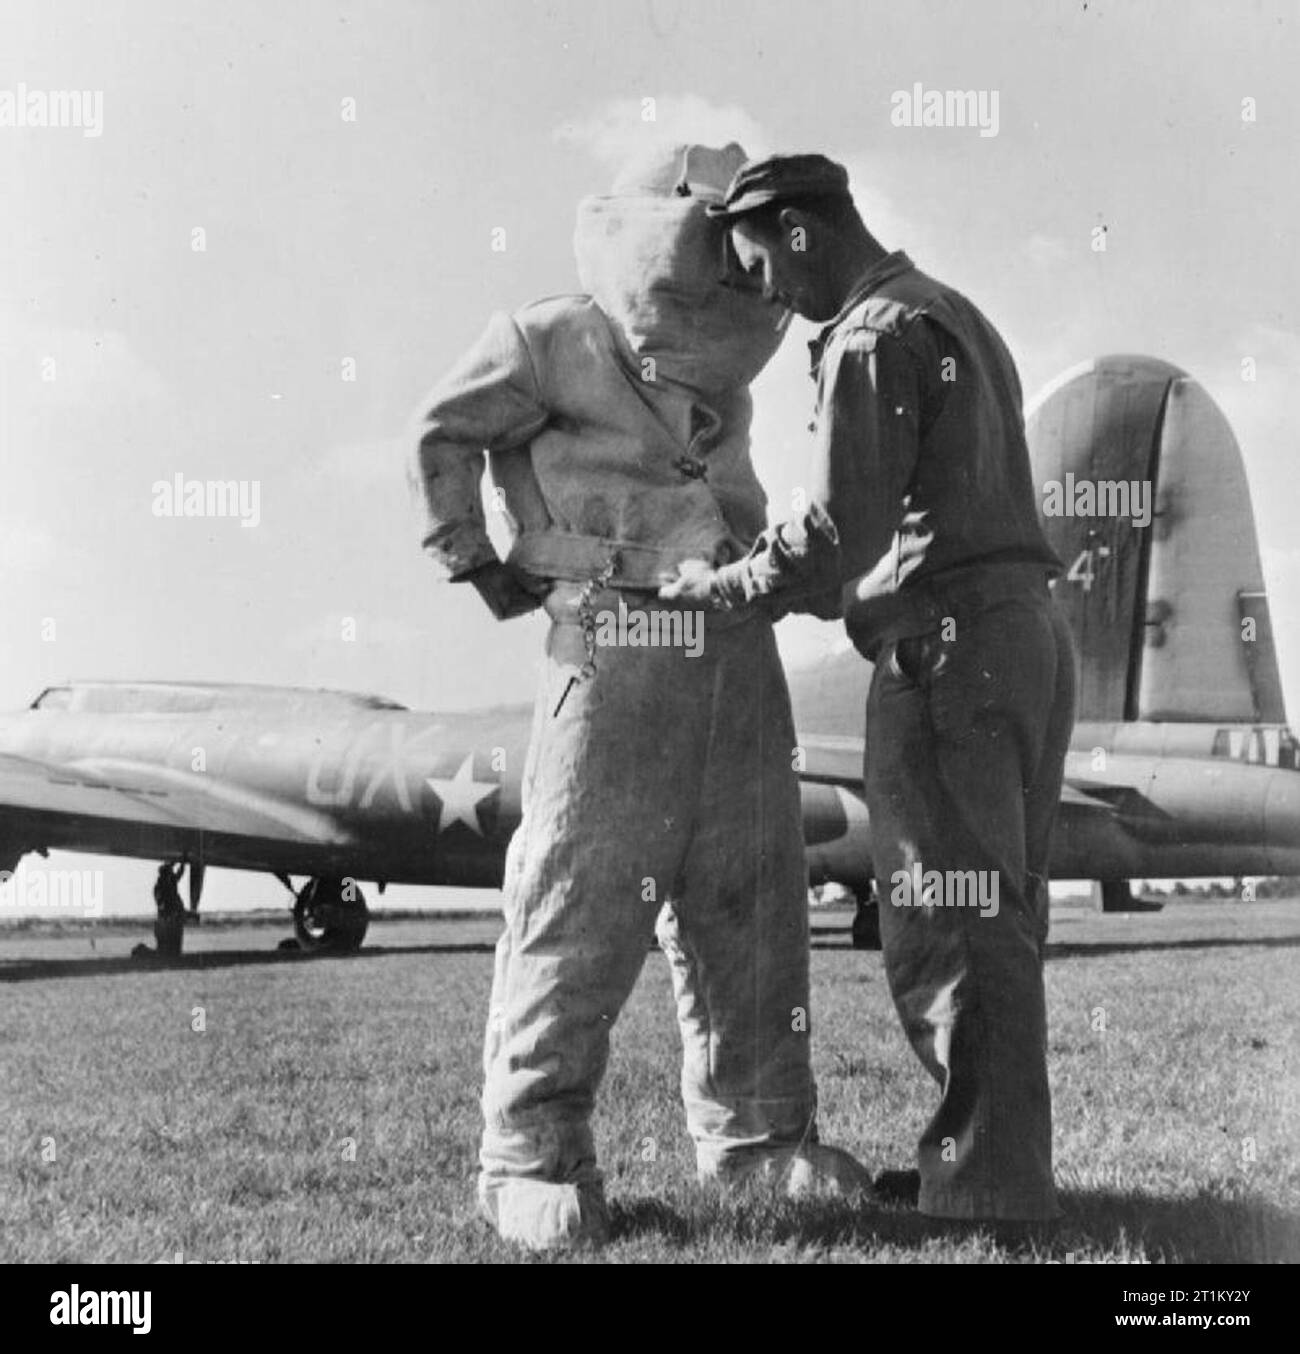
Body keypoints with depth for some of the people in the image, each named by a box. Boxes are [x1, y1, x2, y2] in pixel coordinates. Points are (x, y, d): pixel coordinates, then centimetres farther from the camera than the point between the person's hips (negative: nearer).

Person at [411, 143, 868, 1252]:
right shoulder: (552, 343, 1)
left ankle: (755, 1130, 18)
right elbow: (445, 434, 6)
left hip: (736, 649, 7)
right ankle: (532, 1157, -1)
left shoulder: (718, 384, 19)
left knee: (748, 898, 7)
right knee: (583, 899, -8)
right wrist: (476, 562, 4)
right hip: (615, 642, -6)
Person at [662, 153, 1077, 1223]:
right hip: (1030, 635, 10)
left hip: (946, 651, -10)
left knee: (946, 933, -6)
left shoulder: (873, 339, -8)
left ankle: (983, 1190, -2)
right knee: (996, 925, 12)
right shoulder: (960, 319, 23)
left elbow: (839, 536, -16)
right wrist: (814, 590, 22)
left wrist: (723, 586, -3)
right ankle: (1001, 1168, 18)